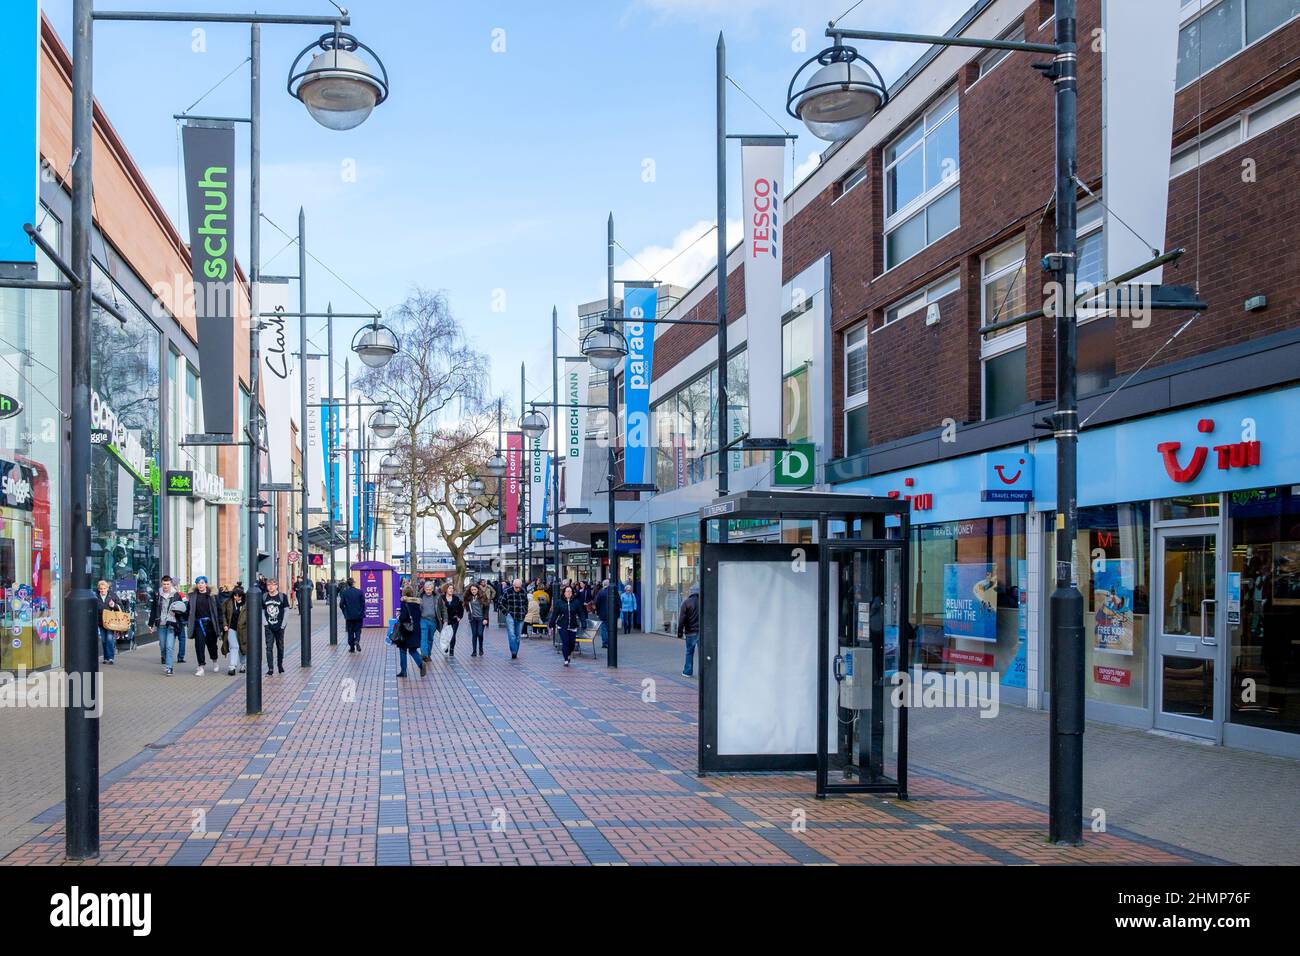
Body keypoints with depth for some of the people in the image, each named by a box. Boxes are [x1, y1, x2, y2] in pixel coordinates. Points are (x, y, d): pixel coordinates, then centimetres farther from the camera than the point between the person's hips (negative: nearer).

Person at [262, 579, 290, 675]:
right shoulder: (264, 597, 2)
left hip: (279, 627, -1)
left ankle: (280, 665, 29)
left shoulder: (282, 597, -4)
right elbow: (262, 611, 7)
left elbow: (286, 610, -2)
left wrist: (283, 624, -7)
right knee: (269, 647, -5)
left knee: (280, 647, 11)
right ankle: (270, 669, -3)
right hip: (269, 627, 1)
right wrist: (265, 622, -4)